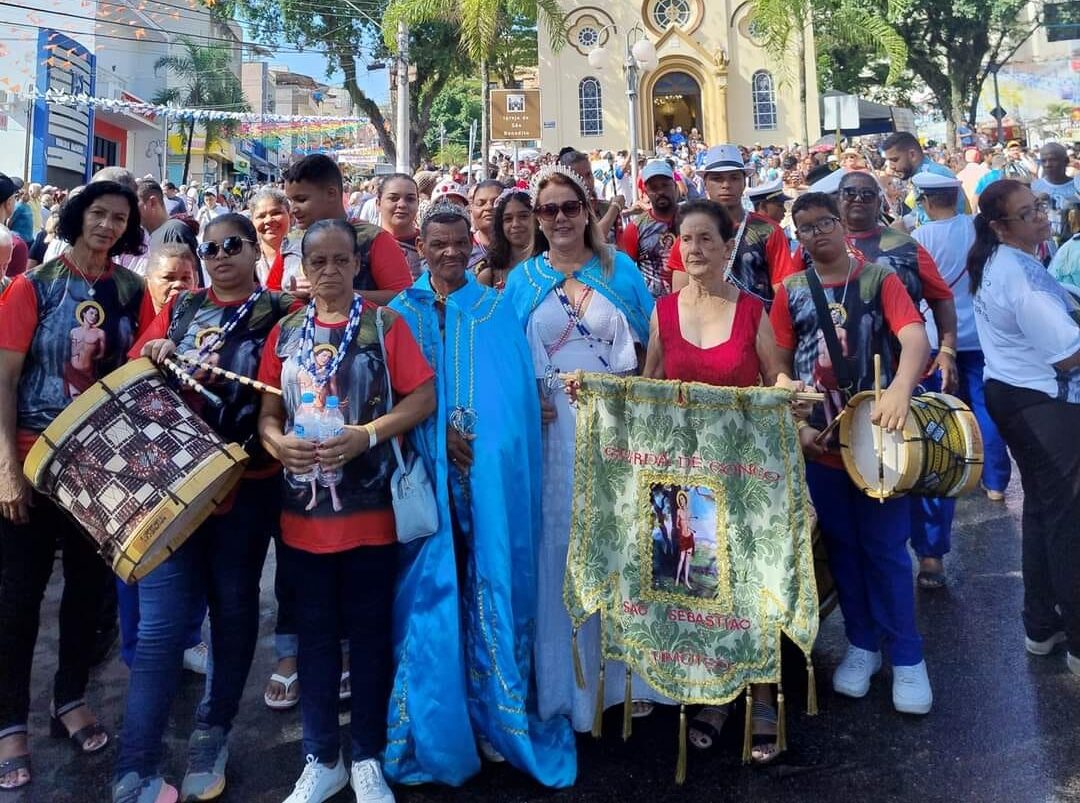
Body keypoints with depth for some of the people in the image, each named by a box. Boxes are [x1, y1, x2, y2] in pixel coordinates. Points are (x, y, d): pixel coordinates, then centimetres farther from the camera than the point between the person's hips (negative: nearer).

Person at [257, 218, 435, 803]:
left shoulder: (384, 324, -1)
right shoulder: (285, 333, 9)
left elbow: (423, 397, -8)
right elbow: (267, 412, 10)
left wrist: (367, 434, -20)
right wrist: (278, 442, -12)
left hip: (370, 506, -3)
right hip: (304, 509, 3)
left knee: (371, 633, 8)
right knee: (315, 633, 12)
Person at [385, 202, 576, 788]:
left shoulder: (498, 311, 8)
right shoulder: (400, 312, 8)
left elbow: (517, 396, 3)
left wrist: (475, 438, -10)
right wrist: (442, 435, -12)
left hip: (488, 473, 0)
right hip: (423, 473, 0)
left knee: (489, 588, 3)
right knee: (430, 593, 4)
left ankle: (494, 716, 20)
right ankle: (435, 722, 20)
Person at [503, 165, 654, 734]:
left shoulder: (619, 267, 10)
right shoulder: (523, 279, 10)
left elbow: (648, 343, 8)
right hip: (552, 430, 0)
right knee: (562, 547, 3)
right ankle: (569, 684, 19)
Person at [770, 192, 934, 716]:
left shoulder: (880, 279, -2)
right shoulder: (790, 292, 5)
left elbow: (915, 340, -17)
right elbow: (781, 368, 4)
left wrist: (900, 388, -36)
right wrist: (798, 427, -8)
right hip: (819, 441, 3)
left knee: (886, 550, 3)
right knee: (841, 547, 13)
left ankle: (907, 657, 18)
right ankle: (862, 644, 29)